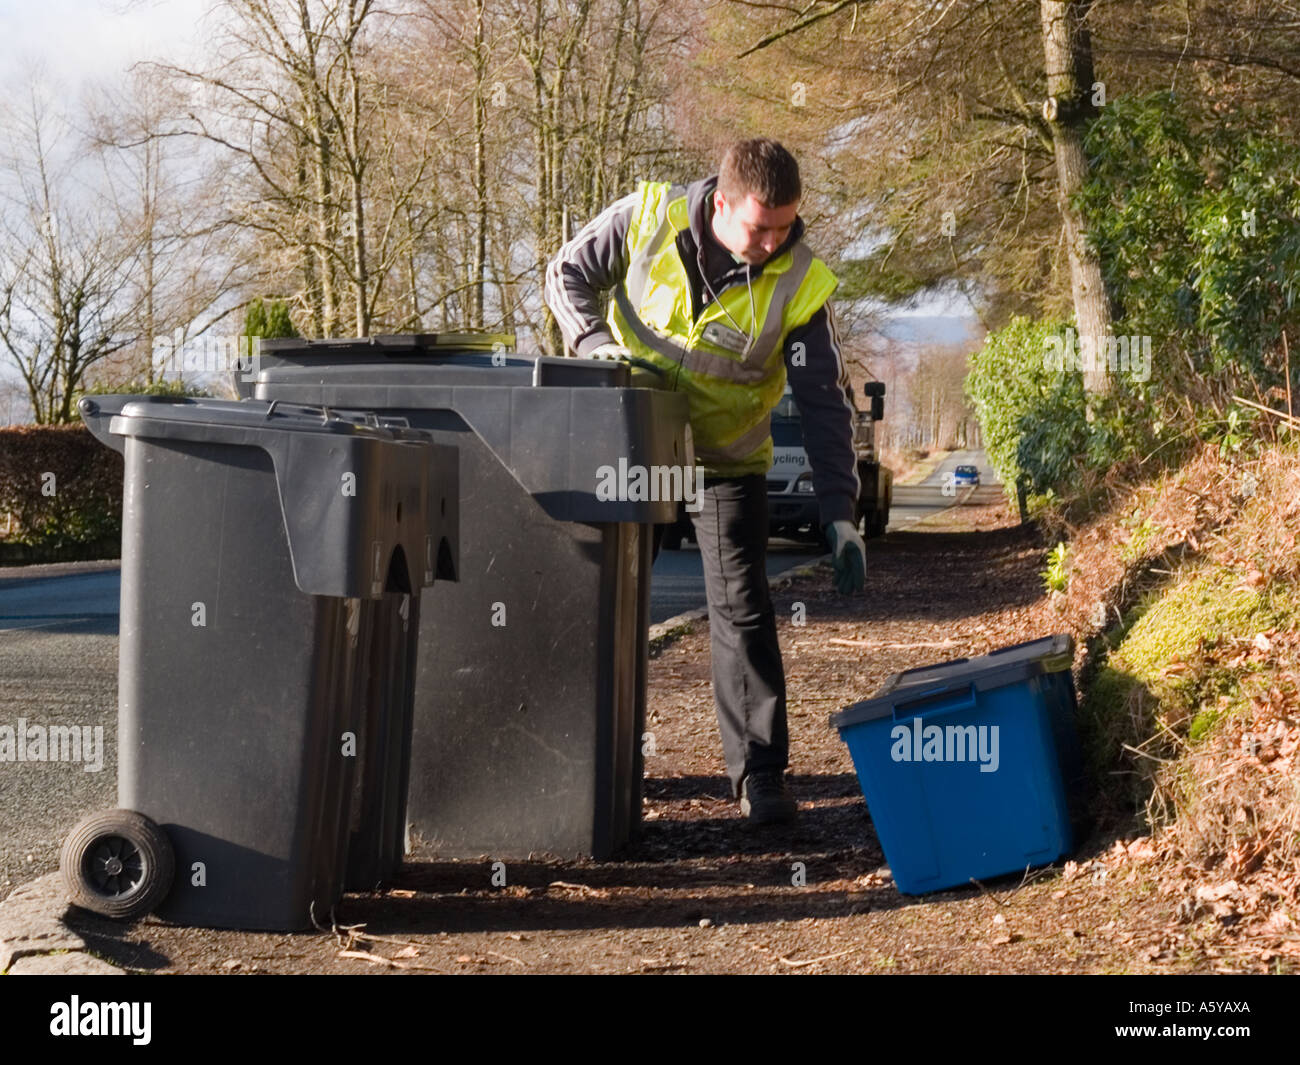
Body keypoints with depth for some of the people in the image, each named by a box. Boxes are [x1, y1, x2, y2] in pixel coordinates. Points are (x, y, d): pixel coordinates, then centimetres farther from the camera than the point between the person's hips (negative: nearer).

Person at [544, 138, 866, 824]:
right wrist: (597, 344, -24)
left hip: (727, 462, -1)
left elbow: (824, 403, -18)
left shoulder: (800, 284, -20)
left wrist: (839, 514, -25)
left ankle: (759, 773, -1)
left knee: (742, 611, -8)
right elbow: (568, 274, -4)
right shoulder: (649, 217, -18)